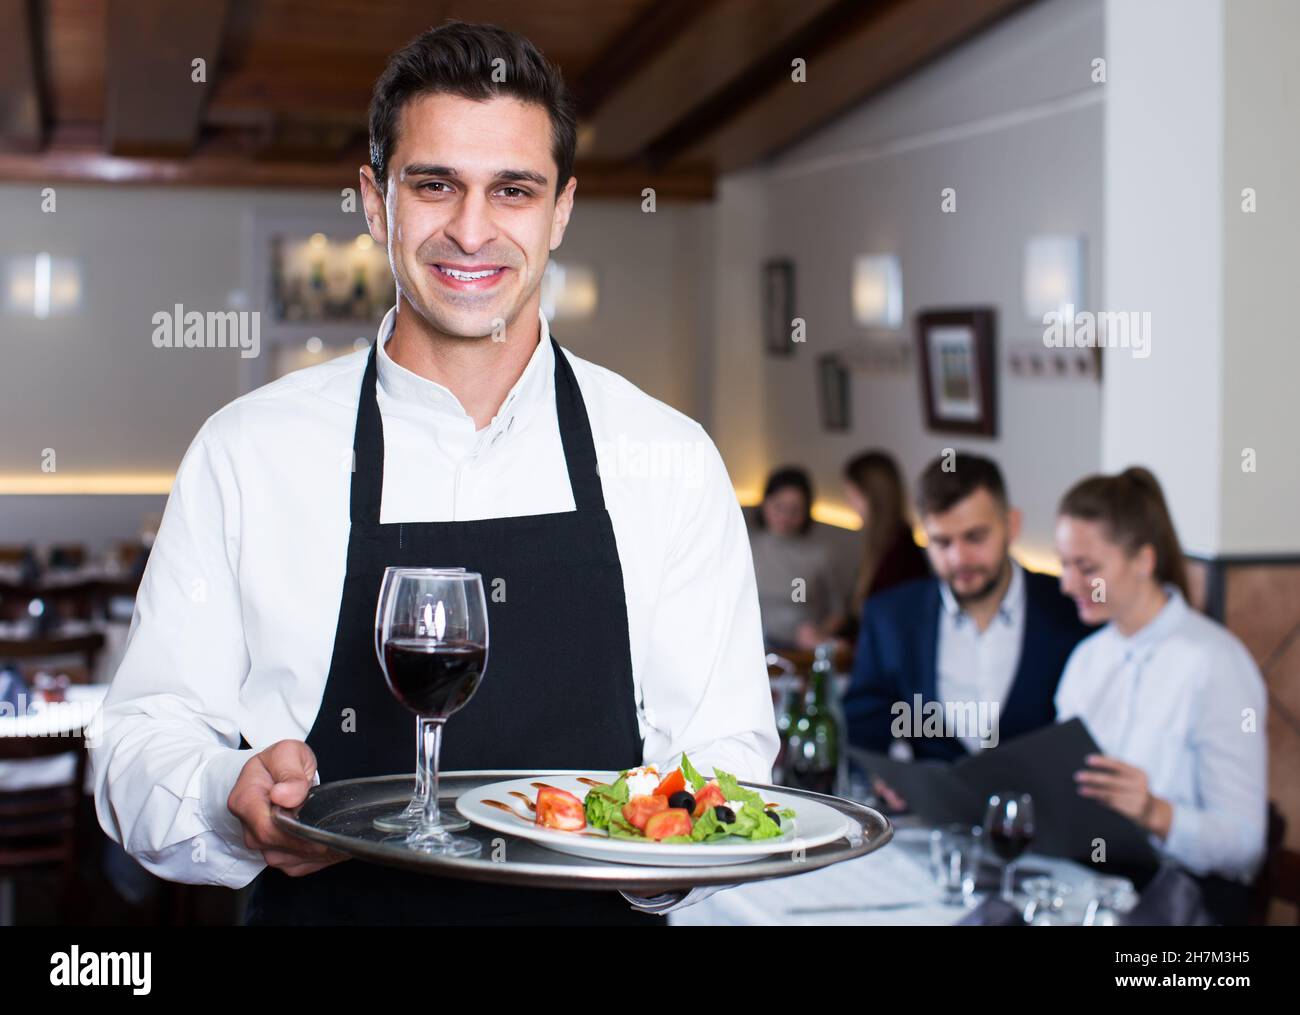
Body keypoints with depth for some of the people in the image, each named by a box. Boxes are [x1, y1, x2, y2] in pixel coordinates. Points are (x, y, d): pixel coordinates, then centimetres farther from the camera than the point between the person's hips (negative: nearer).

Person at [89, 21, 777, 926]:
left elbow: (727, 746, 4)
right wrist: (235, 802, -17)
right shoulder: (246, 451, 1)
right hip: (322, 903, 1)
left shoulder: (671, 457, 3)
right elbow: (142, 748, 3)